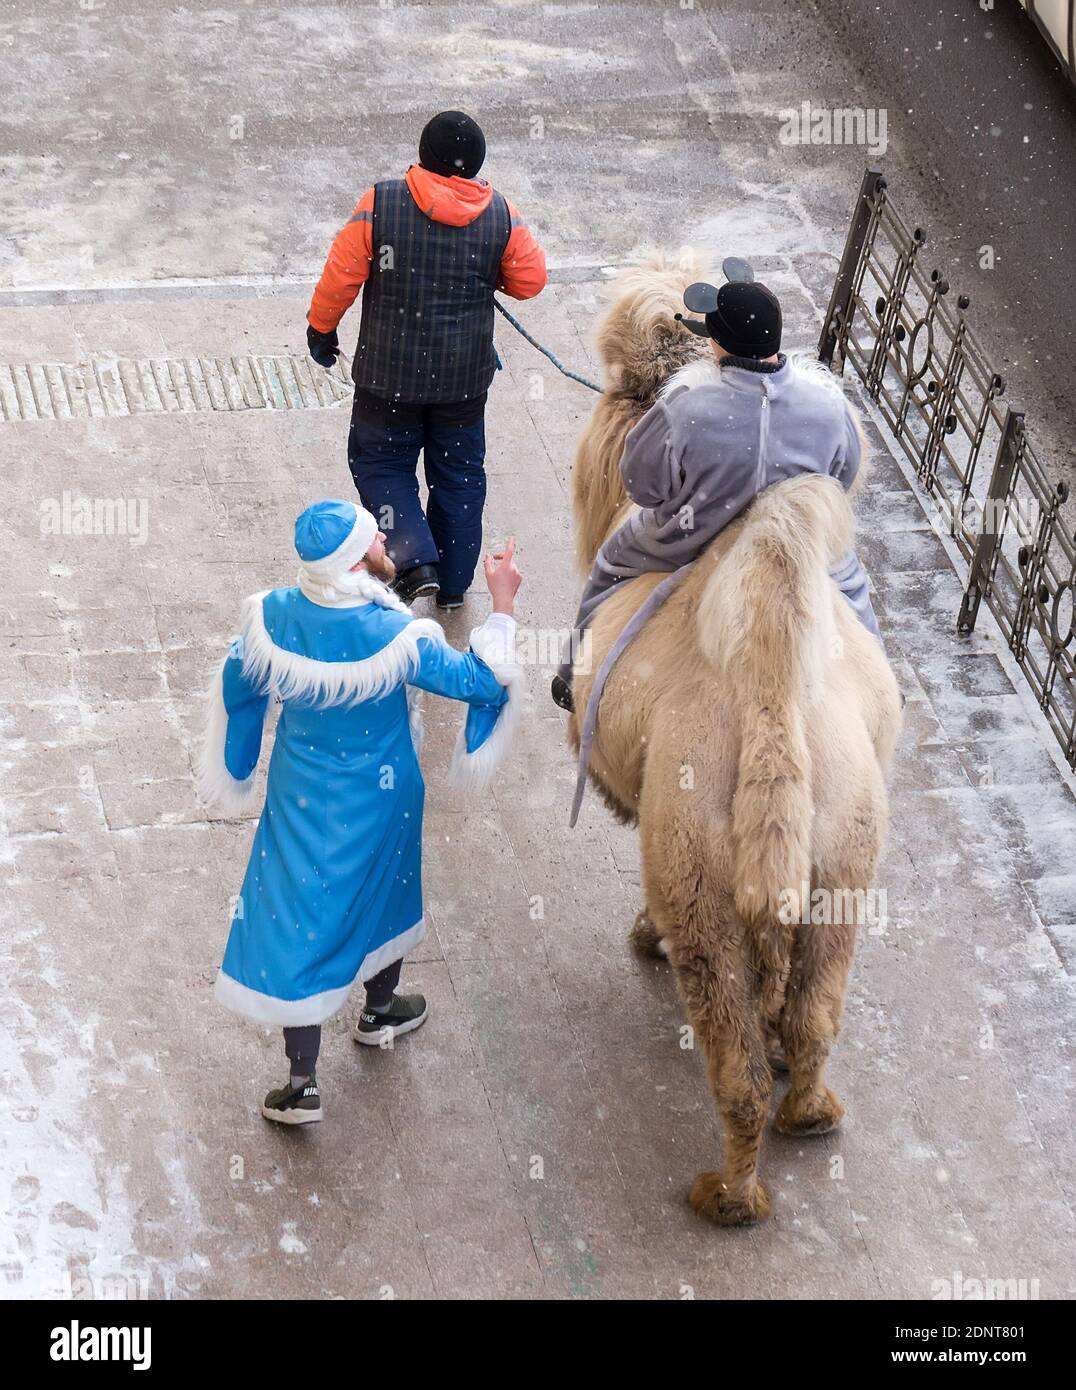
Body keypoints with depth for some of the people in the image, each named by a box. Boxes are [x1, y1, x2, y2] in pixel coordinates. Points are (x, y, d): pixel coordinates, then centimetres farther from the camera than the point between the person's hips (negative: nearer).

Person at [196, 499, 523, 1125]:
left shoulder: (273, 615, -20)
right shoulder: (396, 636, -31)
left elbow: (236, 688, -3)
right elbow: (481, 681, -20)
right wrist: (503, 603, -11)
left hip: (301, 802, 2)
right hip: (377, 806, -2)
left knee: (301, 916, 10)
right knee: (384, 891, 27)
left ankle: (304, 1086, 15)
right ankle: (382, 1010, 52)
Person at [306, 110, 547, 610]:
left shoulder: (381, 203, -16)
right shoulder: (500, 215, -10)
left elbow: (342, 274, -10)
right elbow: (529, 281, -1)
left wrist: (321, 326, 6)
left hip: (390, 371, -2)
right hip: (465, 376, 2)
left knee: (380, 461, 15)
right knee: (459, 471, 18)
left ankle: (415, 560, -3)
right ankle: (453, 582, 27)